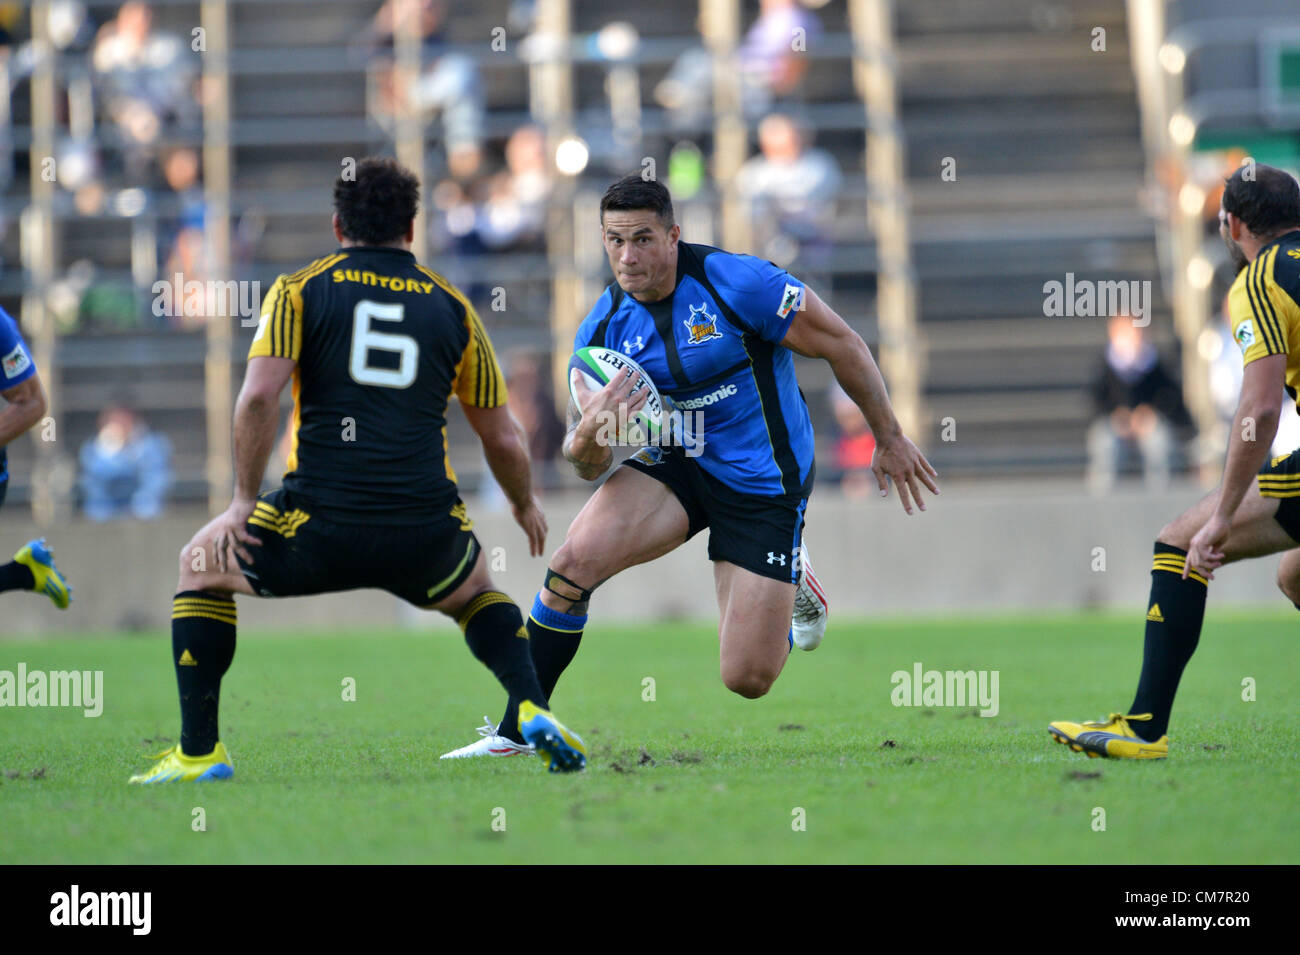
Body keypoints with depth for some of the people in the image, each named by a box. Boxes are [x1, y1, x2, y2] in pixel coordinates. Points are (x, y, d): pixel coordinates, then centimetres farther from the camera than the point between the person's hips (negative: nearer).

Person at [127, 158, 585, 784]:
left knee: (201, 566, 25)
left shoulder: (299, 290, 8)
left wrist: (242, 503, 2)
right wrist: (525, 505, 41)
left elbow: (258, 397, -7)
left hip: (317, 523, -2)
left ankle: (198, 752, 17)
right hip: (424, 535, 2)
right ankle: (535, 714, 10)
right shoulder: (451, 307, 15)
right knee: (477, 593, 35)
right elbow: (503, 439, 21)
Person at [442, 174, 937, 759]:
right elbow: (587, 467, -4)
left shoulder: (736, 282, -22)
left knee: (747, 679, -6)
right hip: (674, 468, 4)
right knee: (573, 561, -22)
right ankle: (514, 733, -8)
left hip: (761, 485, -4)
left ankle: (792, 584, 29)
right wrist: (591, 435, -29)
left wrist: (889, 438, -1)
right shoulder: (603, 328, -7)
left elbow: (843, 347, -10)